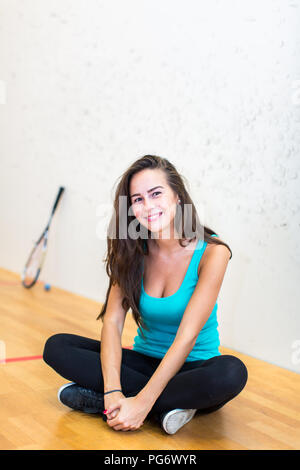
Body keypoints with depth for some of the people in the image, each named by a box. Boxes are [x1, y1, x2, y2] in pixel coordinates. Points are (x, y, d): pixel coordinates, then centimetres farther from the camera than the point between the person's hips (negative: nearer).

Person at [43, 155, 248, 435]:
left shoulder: (211, 252, -16)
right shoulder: (133, 253, -3)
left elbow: (187, 336, -23)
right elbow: (113, 320, -13)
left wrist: (142, 402, -29)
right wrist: (113, 391, -28)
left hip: (193, 370, -3)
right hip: (144, 363, 4)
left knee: (232, 372, -37)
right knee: (56, 346, -14)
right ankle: (167, 406, -20)